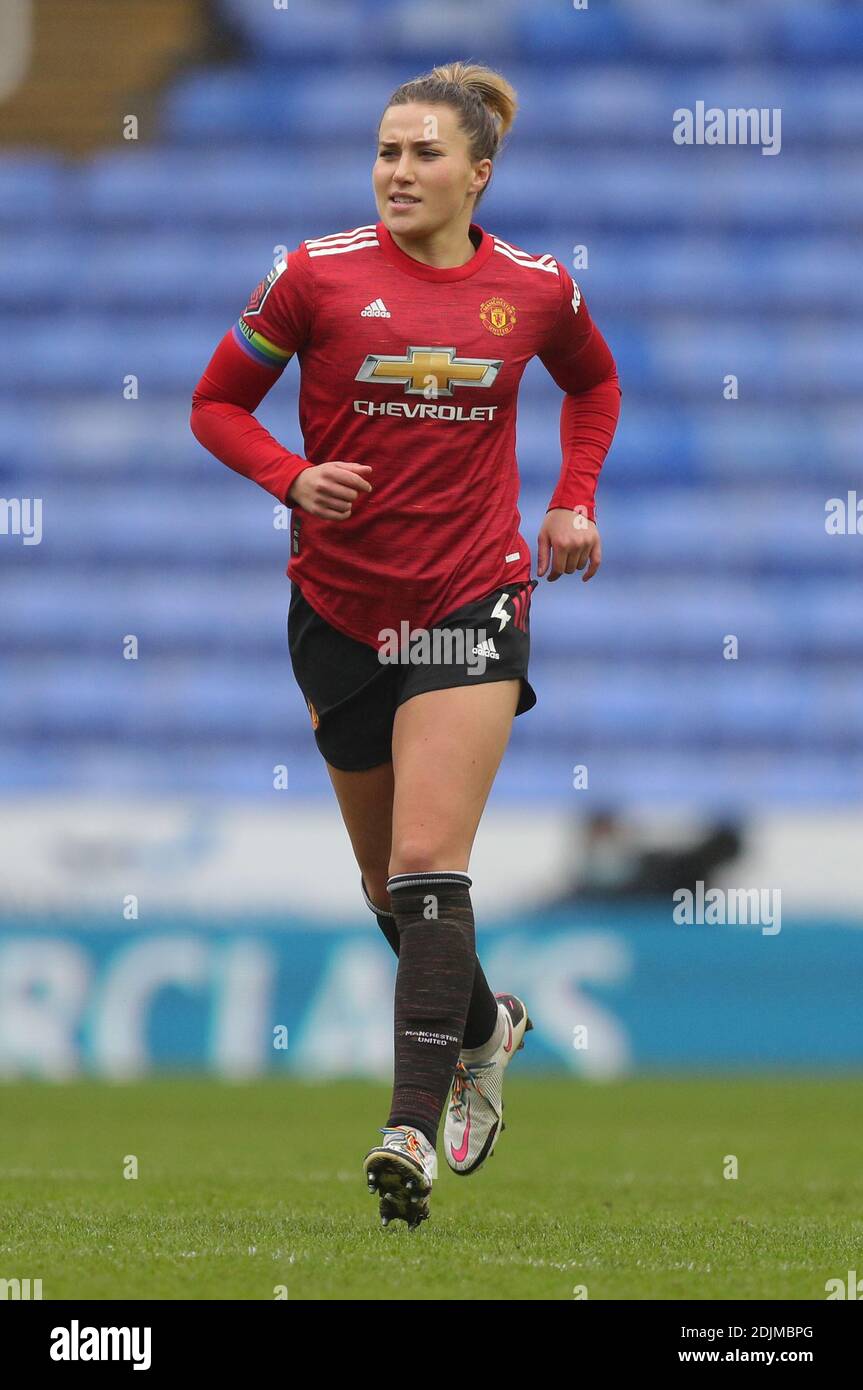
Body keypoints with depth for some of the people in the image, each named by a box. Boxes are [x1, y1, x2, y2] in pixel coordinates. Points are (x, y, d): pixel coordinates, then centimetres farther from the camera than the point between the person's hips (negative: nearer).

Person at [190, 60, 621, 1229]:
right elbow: (217, 403, 4)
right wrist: (292, 477, -13)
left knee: (429, 863, -16)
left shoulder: (535, 289, 1)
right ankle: (484, 1026, 42)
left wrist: (574, 501, 10)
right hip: (339, 605, 2)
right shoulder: (317, 275, -5)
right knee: (388, 882, 13)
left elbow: (594, 383, 23)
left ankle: (415, 1128, -20)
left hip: (472, 602, -2)